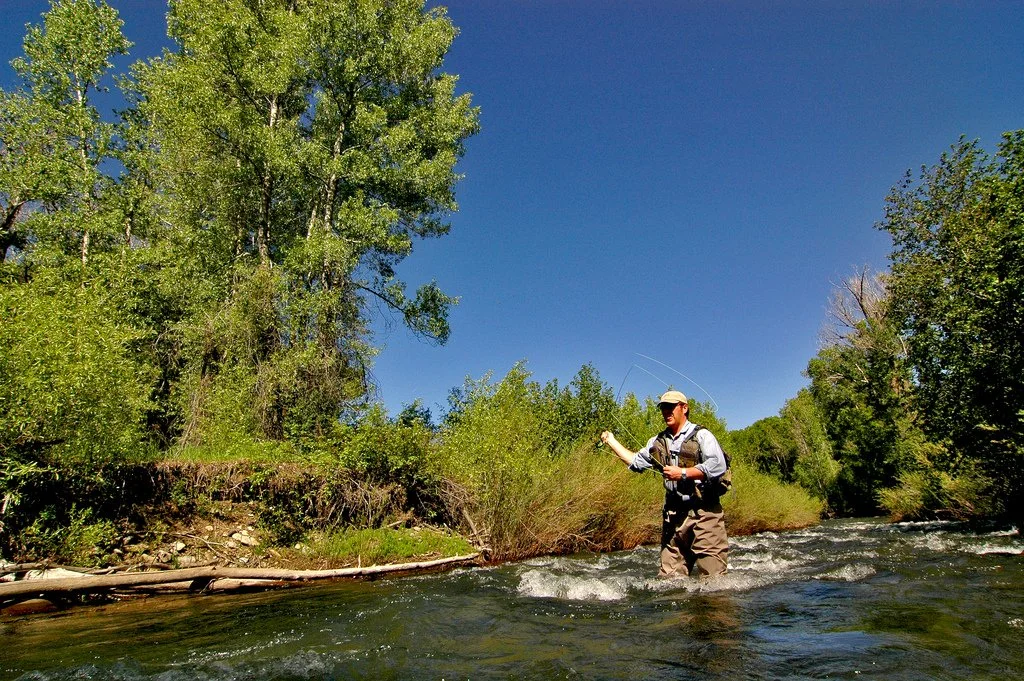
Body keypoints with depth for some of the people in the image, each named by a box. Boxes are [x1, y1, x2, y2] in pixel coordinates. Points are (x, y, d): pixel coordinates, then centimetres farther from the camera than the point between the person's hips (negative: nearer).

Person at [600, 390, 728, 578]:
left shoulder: (701, 435, -2)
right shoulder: (659, 441, 18)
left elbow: (718, 466, -16)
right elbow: (636, 462, 25)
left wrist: (683, 473, -18)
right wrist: (612, 442, 22)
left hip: (704, 513, -6)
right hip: (674, 515, 6)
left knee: (712, 577, -8)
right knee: (669, 577, 5)